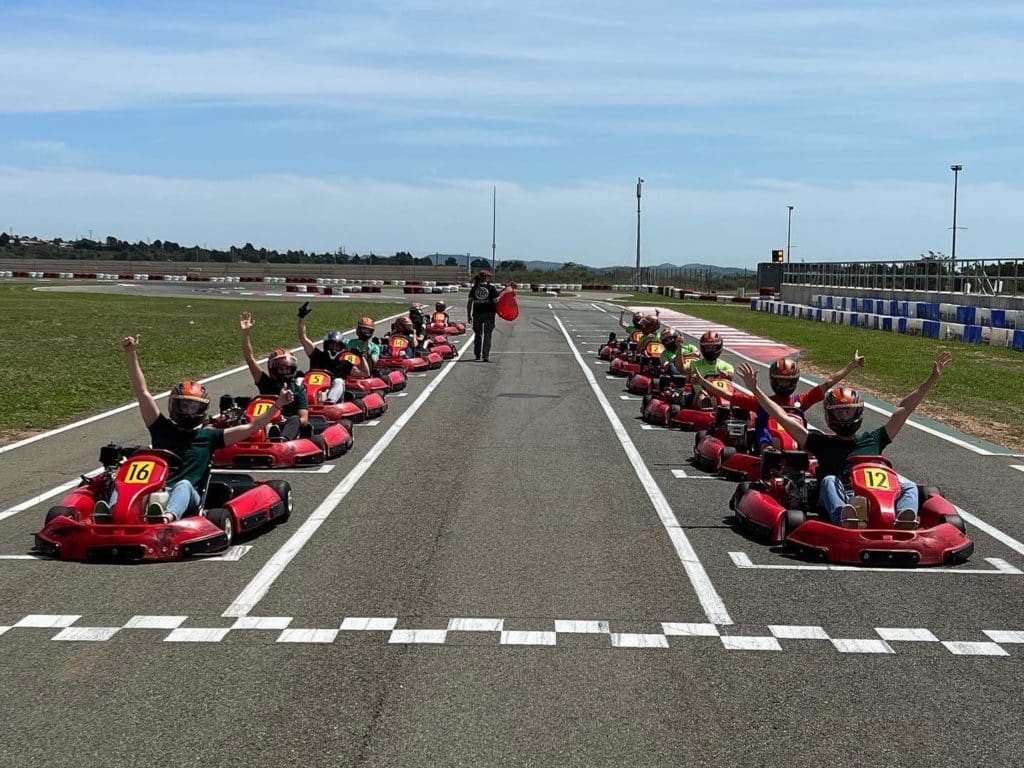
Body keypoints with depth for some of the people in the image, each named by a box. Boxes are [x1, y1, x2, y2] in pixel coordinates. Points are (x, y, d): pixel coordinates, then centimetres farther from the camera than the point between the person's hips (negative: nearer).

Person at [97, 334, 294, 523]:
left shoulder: (209, 437, 18)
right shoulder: (163, 429, 21)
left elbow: (251, 427, 15)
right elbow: (142, 392, 15)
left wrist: (277, 406, 6)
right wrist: (132, 354, 9)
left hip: (188, 497, -2)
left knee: (183, 484, -35)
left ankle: (168, 516, -66)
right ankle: (113, 511, -57)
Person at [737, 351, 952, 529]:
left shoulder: (872, 440, 26)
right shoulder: (822, 443, 21)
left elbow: (904, 408, 24)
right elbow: (782, 417, 15)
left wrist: (932, 379, 21)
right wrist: (755, 389, 9)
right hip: (838, 501, -2)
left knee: (908, 486, -19)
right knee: (829, 481, -31)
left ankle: (904, 520, -52)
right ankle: (845, 520, -62)